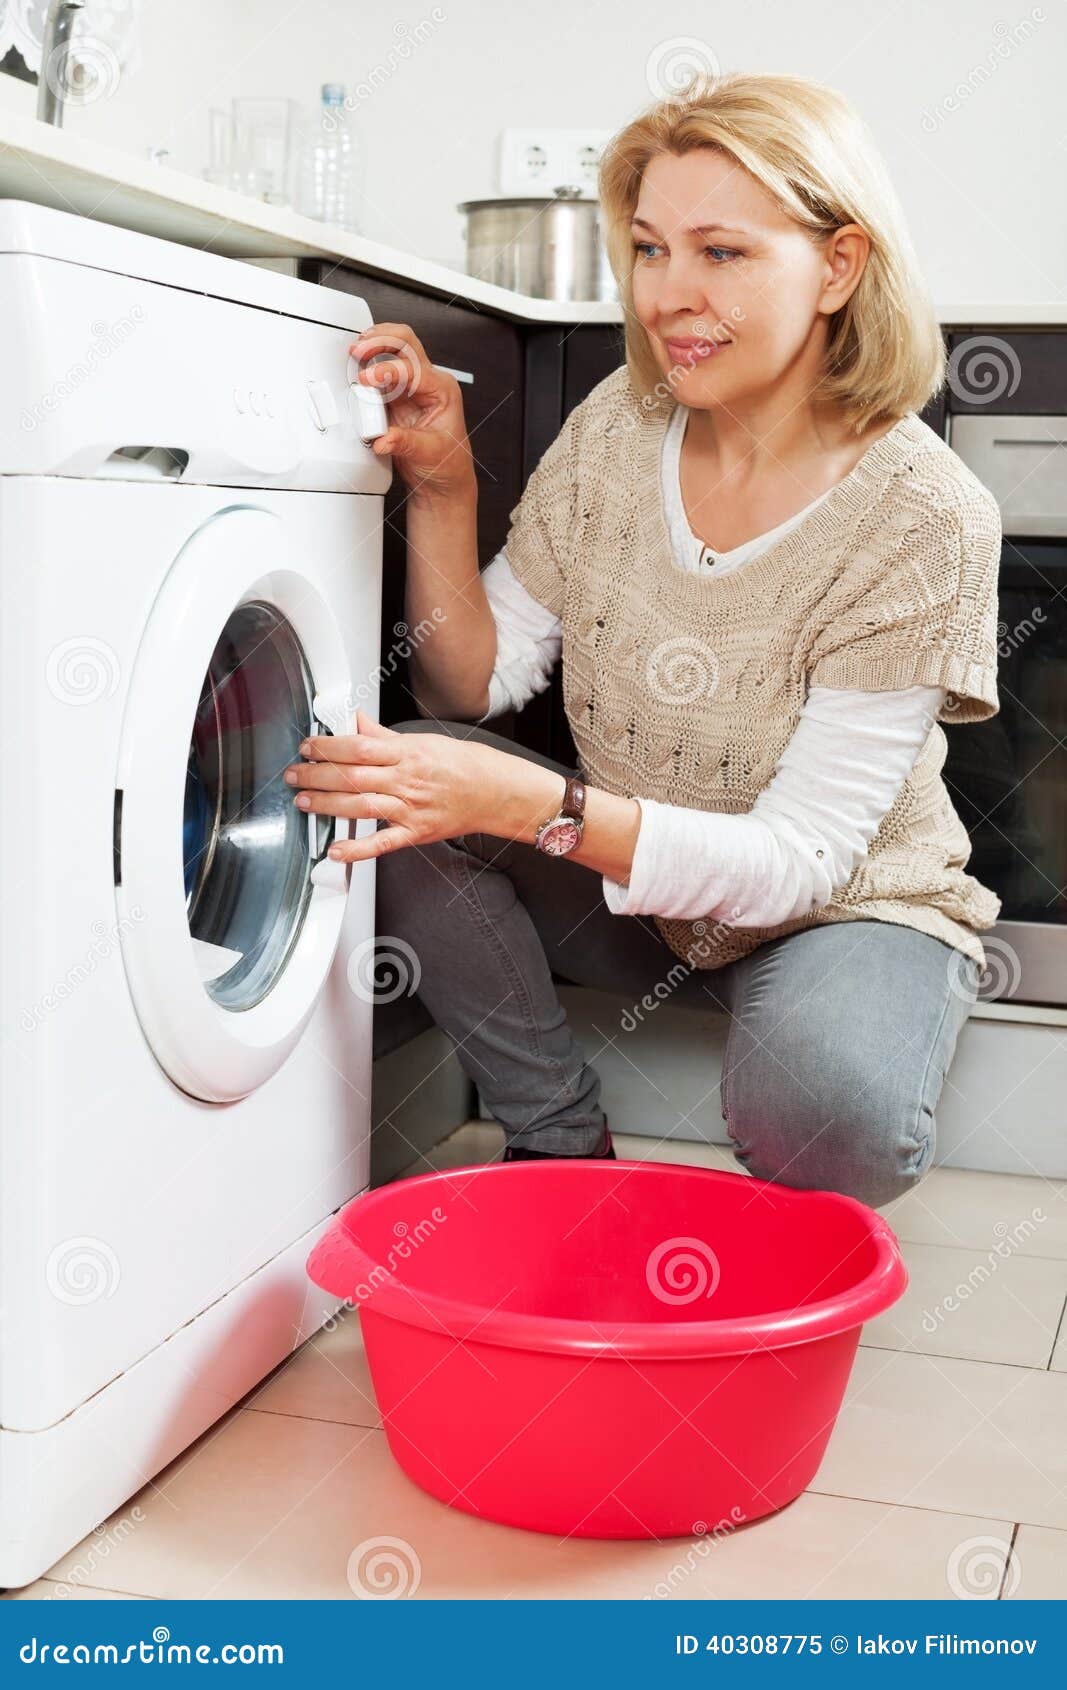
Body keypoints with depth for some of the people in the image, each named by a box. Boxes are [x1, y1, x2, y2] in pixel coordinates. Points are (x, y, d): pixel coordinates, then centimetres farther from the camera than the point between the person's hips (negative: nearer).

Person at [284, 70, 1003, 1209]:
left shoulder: (922, 517, -22)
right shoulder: (619, 427, -7)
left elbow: (795, 859, -25)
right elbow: (476, 682, -3)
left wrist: (531, 805, -38)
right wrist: (443, 487, -19)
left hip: (849, 912, -4)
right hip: (634, 893, 5)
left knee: (826, 1101, -36)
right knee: (407, 777, -19)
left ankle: (790, 1248, 4)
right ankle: (564, 1148, -3)